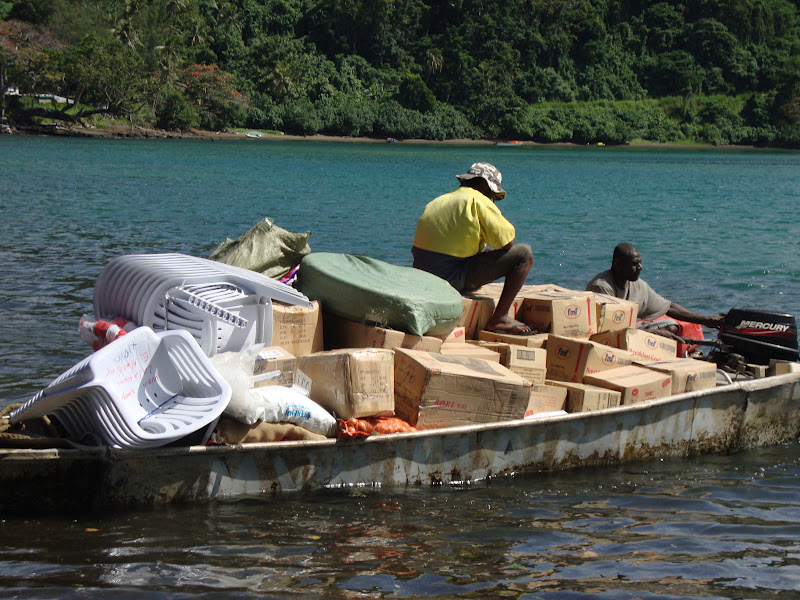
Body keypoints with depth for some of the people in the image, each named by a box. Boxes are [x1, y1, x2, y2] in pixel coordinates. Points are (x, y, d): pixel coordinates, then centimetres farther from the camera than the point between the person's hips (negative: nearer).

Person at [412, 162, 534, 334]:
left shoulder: (438, 201, 19)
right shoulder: (478, 201, -5)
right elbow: (507, 241, -6)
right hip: (454, 279, -8)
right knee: (525, 255, 0)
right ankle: (499, 319, 0)